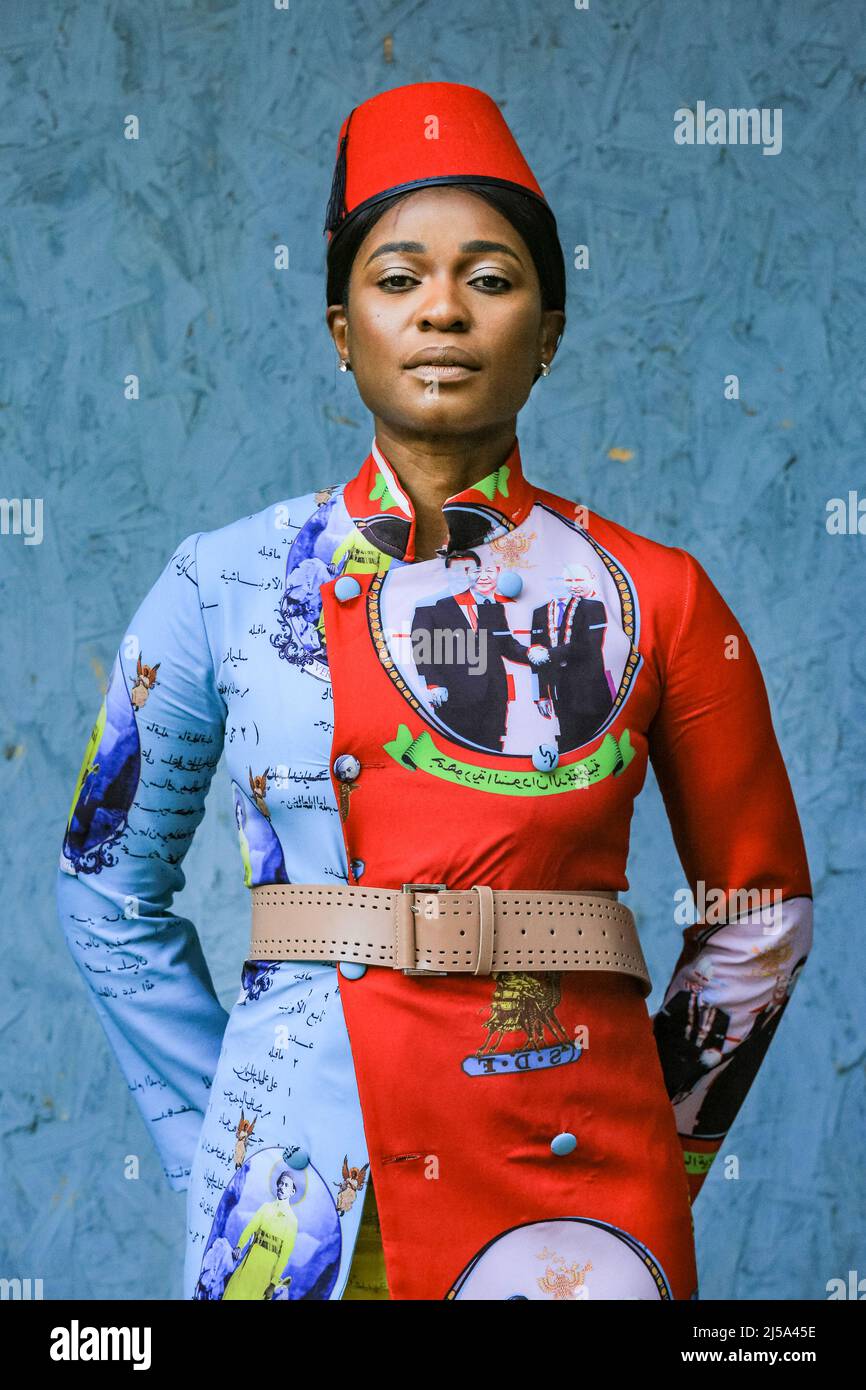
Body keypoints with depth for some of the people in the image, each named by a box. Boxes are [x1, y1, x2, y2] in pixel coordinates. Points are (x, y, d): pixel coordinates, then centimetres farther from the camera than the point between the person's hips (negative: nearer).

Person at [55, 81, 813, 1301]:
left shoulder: (656, 599, -1)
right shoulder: (230, 583, 0)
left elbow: (760, 914, 8)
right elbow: (111, 892, 8)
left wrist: (663, 1150, 5)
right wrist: (215, 1144, 6)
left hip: (572, 1182, 0)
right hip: (304, 1190, 0)